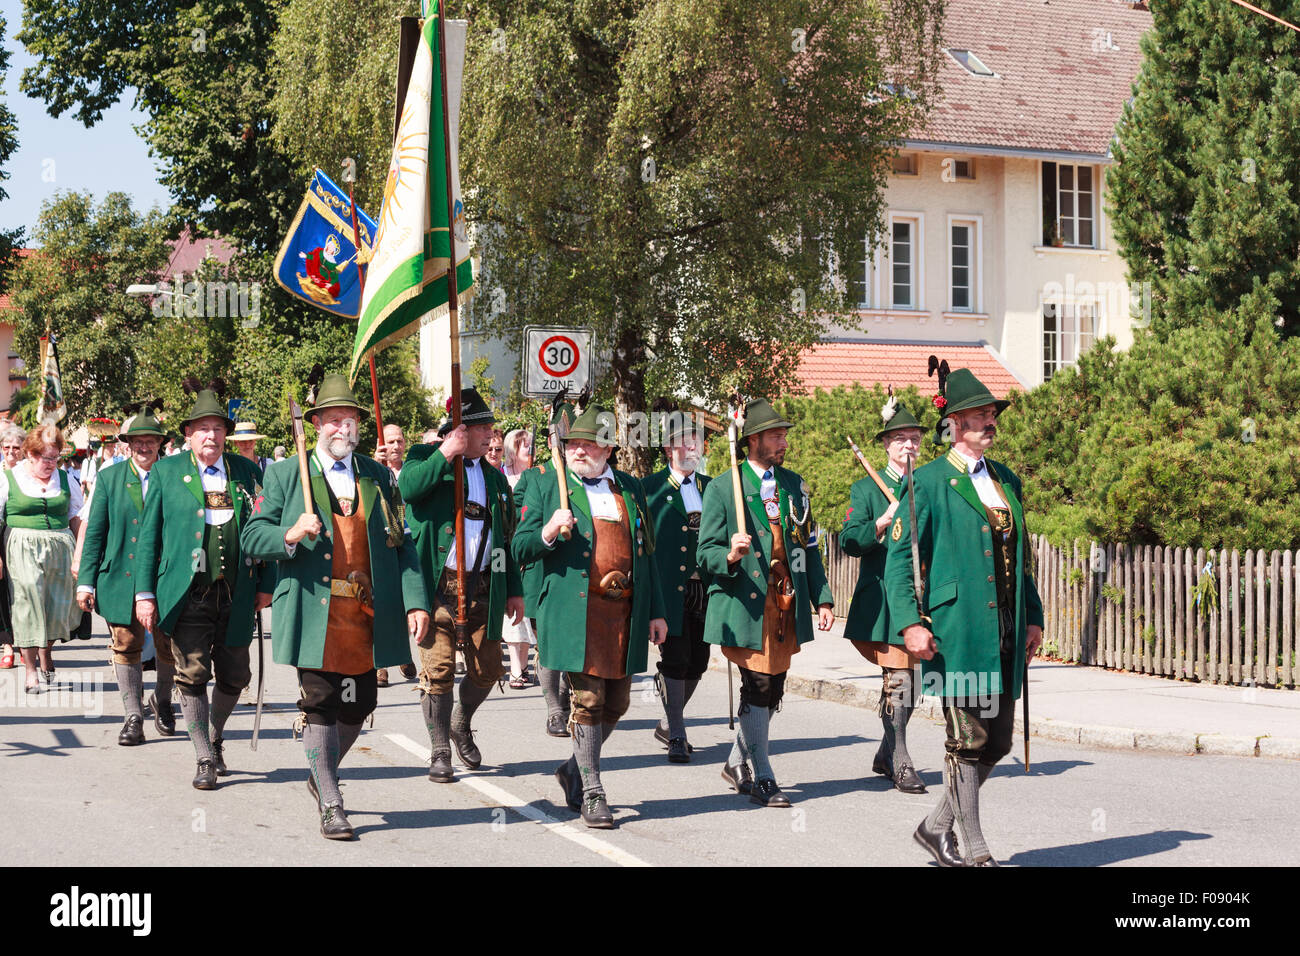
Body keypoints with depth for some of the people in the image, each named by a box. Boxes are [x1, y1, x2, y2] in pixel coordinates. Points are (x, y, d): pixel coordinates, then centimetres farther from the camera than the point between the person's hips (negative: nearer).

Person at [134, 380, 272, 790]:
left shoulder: (247, 472, 8)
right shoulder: (166, 472, 5)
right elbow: (149, 535, 4)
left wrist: (265, 585, 5)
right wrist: (145, 593, -1)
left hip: (235, 595, 2)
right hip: (187, 594, -2)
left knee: (234, 676, 8)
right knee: (193, 676, -2)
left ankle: (215, 737, 33)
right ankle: (205, 759, 9)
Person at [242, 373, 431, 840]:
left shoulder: (378, 477, 13)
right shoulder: (284, 475, 5)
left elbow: (401, 543, 10)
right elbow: (251, 537, 2)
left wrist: (415, 601, 0)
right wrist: (289, 536, -19)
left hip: (369, 615, 3)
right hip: (315, 615, -3)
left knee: (360, 704, 9)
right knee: (320, 705, -2)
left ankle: (322, 773, 36)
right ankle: (330, 805, 7)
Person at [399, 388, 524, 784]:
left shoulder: (494, 477, 19)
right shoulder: (426, 458, 4)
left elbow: (506, 537, 21)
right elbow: (407, 488, -19)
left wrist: (514, 589, 17)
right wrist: (445, 455, -16)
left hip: (482, 588, 5)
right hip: (438, 586, -5)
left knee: (487, 669, 6)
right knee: (439, 669, -3)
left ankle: (461, 724, 34)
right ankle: (440, 753, 9)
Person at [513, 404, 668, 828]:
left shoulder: (631, 488, 16)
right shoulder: (545, 488, 6)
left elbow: (646, 552, 18)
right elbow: (520, 550, 4)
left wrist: (655, 612, 14)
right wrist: (548, 533, -17)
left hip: (624, 613, 4)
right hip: (574, 613, -4)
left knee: (616, 702, 8)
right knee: (587, 701, -6)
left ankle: (574, 770, 29)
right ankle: (591, 793, 3)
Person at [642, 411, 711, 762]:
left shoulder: (712, 488, 14)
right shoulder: (650, 488, 1)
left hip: (704, 589, 5)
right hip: (668, 589, -5)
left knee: (697, 663, 9)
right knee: (674, 661, -7)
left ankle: (669, 724, 29)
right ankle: (677, 736, 3)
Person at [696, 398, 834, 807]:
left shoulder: (794, 485, 13)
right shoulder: (722, 488, -3)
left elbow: (809, 547, 17)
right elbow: (705, 554, -4)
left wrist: (822, 598, 10)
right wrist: (730, 556, -26)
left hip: (788, 605, 6)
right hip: (746, 605, -5)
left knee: (773, 690, 9)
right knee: (758, 687, -8)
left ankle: (737, 764, 27)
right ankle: (762, 779, 3)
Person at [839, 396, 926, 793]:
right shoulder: (866, 489, 3)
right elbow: (849, 541, -6)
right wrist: (885, 521, -19)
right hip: (883, 600, -5)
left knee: (910, 683, 9)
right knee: (897, 680, -11)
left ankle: (885, 756, 23)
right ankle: (900, 764, -5)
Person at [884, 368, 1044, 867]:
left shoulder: (1007, 480, 17)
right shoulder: (929, 481, -3)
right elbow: (899, 555, -7)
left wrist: (1033, 617, 15)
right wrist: (910, 622, -17)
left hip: (1005, 634, 7)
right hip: (956, 631, -7)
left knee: (997, 741, 9)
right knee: (968, 740, -3)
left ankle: (938, 826, 25)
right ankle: (974, 849, 7)